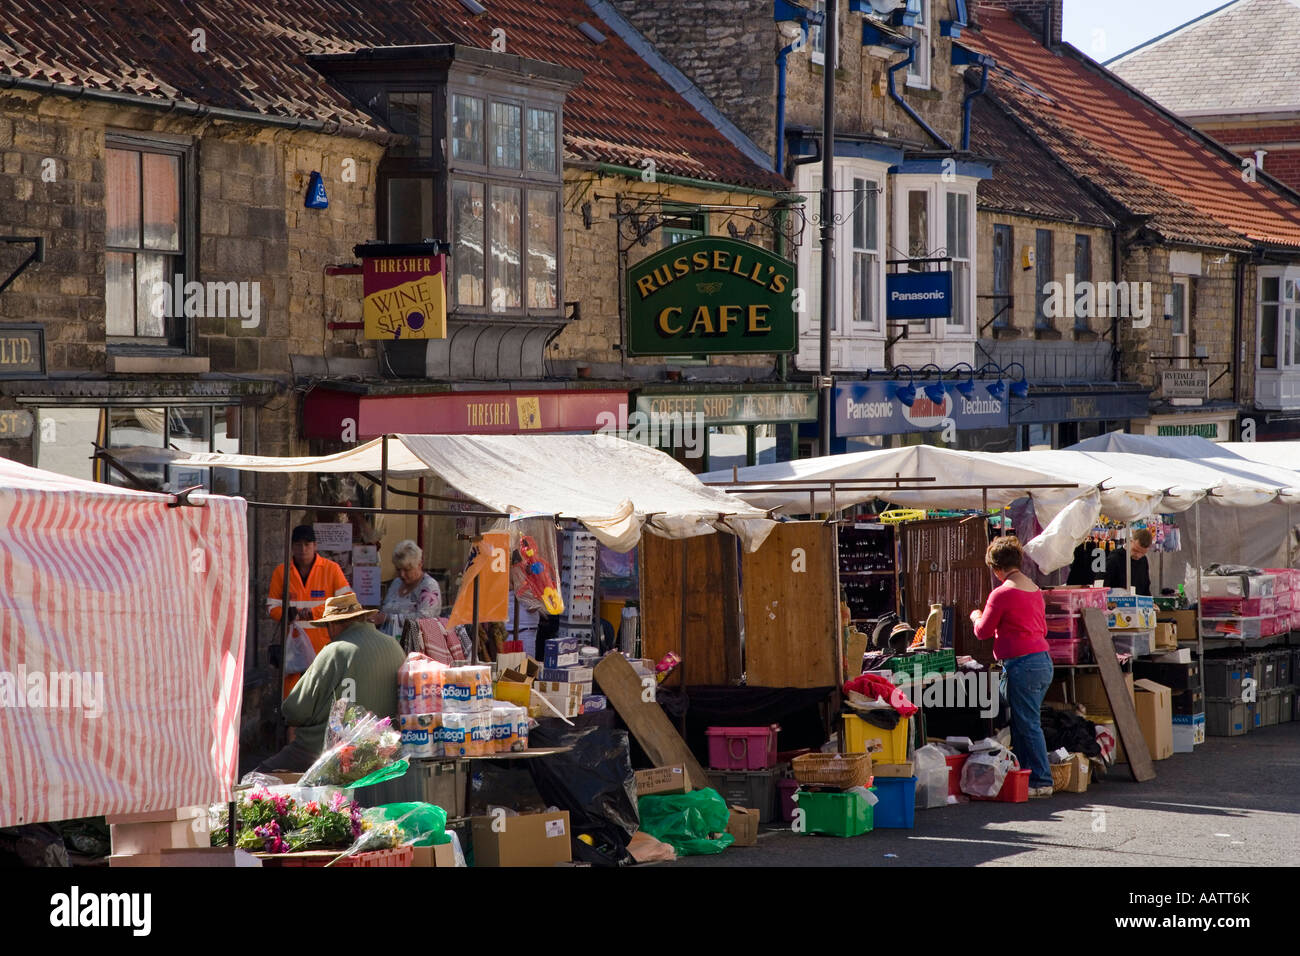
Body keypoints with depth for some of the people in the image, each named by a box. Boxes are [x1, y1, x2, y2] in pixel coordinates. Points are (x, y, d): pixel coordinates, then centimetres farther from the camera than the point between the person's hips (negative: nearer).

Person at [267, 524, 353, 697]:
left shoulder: (331, 569, 3)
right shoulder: (281, 572, 10)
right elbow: (272, 606, 11)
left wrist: (314, 612, -12)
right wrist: (287, 614, -12)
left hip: (324, 643, -2)